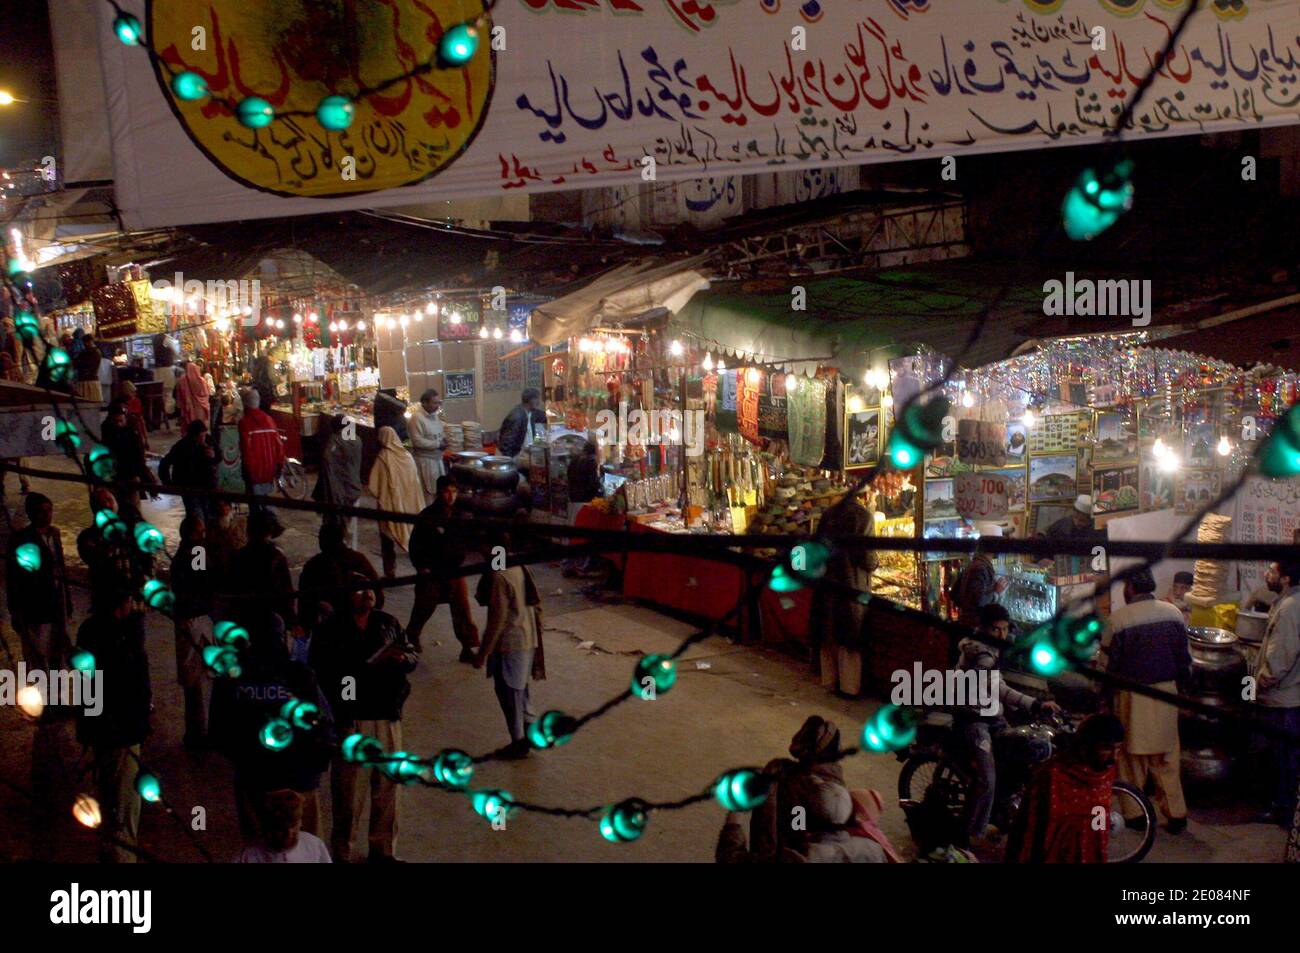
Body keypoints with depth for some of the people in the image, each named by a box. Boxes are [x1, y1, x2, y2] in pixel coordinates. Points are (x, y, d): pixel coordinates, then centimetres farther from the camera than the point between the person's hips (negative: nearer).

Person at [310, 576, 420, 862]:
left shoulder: (388, 623, 9)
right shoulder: (331, 632, -3)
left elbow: (414, 655, 12)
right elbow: (326, 675, -7)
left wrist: (403, 658, -10)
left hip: (389, 716, 4)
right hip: (353, 719, -4)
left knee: (387, 784, 10)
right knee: (349, 789, -1)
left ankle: (383, 849, 23)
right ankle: (342, 853, 11)